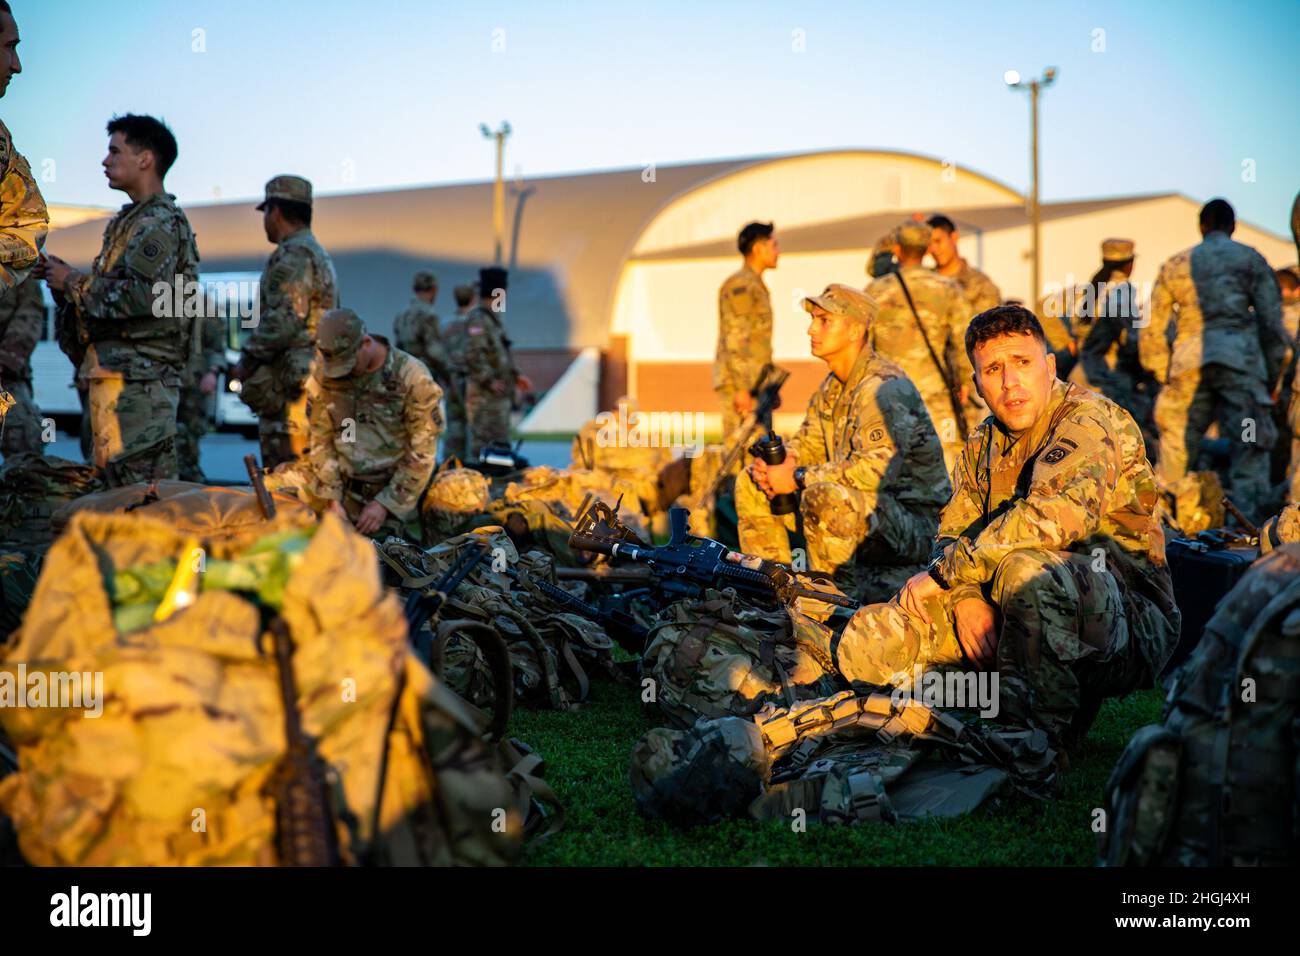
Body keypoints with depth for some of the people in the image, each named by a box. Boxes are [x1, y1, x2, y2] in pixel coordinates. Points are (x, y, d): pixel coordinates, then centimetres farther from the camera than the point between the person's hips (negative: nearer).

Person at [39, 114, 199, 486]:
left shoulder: (160, 222, -9)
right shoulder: (133, 220, 23)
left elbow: (143, 296, -22)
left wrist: (73, 283, -11)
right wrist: (62, 279, 10)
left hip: (137, 375, -11)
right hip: (121, 372, 11)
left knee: (142, 493, -12)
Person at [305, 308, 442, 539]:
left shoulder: (412, 377, -14)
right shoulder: (325, 372, -3)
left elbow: (421, 453, -11)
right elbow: (321, 438, 3)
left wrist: (386, 503, -11)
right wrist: (332, 499, -1)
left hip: (393, 490, -3)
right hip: (347, 493, 3)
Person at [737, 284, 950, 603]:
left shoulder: (884, 388, -21)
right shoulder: (832, 387, 11)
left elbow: (876, 469, -31)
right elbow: (808, 446, 13)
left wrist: (798, 478, -25)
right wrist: (770, 463, -10)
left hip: (913, 525, -10)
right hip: (864, 508, 10)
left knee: (823, 497, -38)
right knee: (750, 484, 8)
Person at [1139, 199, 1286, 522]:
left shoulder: (1175, 265, 16)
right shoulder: (1251, 259, 10)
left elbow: (1152, 329, 14)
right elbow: (1272, 322, 4)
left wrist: (1164, 376, 19)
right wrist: (1272, 376, 9)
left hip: (1189, 361, 2)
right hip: (1240, 358, -2)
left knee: (1175, 447, 8)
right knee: (1250, 447, 1)